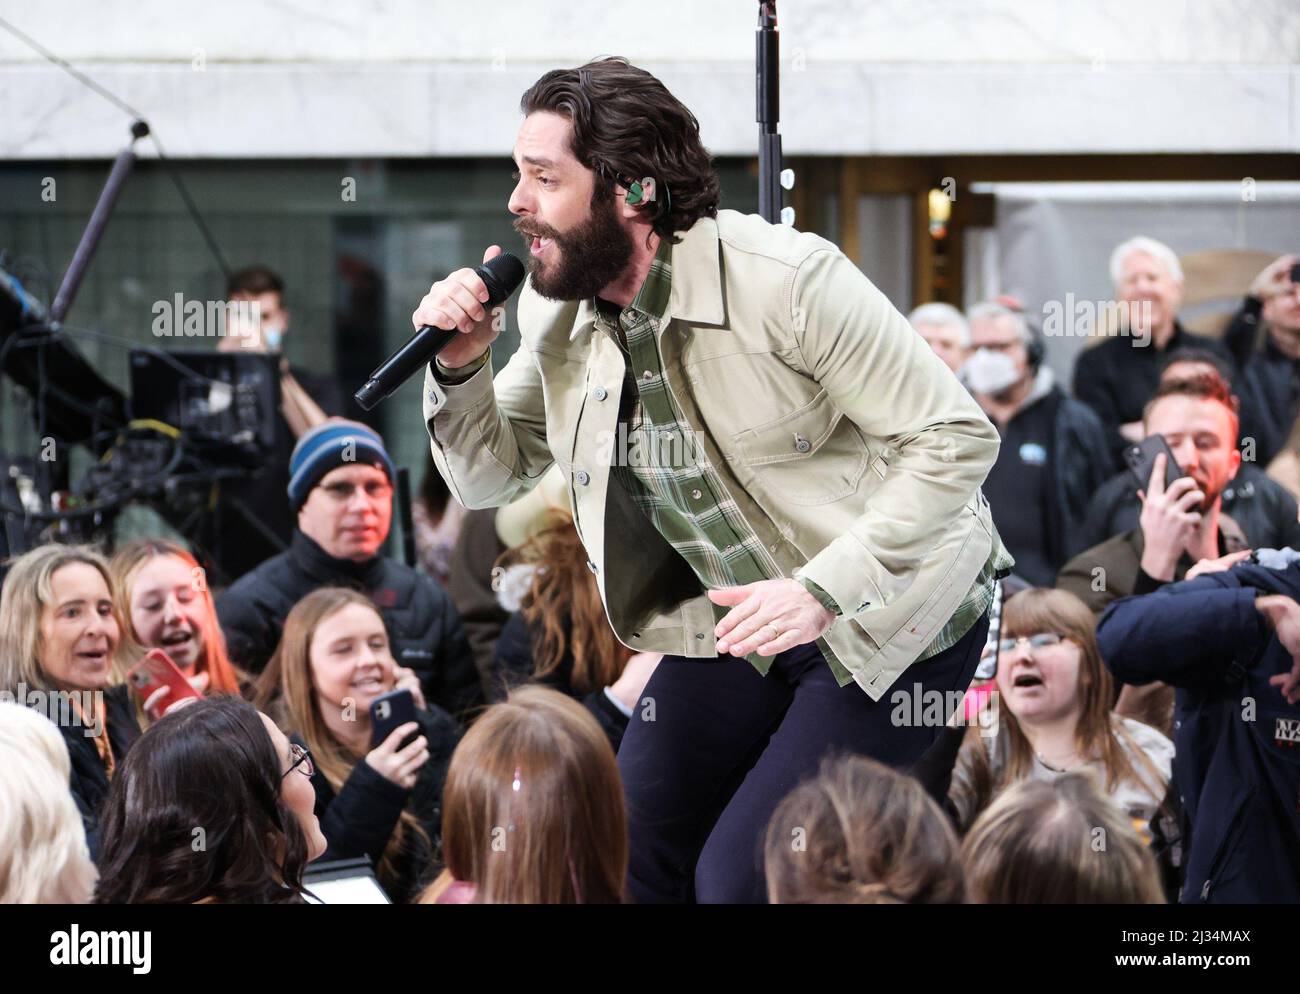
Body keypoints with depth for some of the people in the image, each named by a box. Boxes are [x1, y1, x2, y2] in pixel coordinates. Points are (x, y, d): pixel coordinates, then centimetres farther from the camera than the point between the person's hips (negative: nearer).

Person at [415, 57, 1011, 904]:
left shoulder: (786, 279, -25)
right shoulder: (557, 312, -4)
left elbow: (956, 439, -24)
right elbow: (492, 475, 9)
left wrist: (821, 590, -32)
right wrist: (459, 365, -12)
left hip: (887, 610, -7)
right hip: (736, 612, 7)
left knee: (741, 875, -16)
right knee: (626, 859, 1)